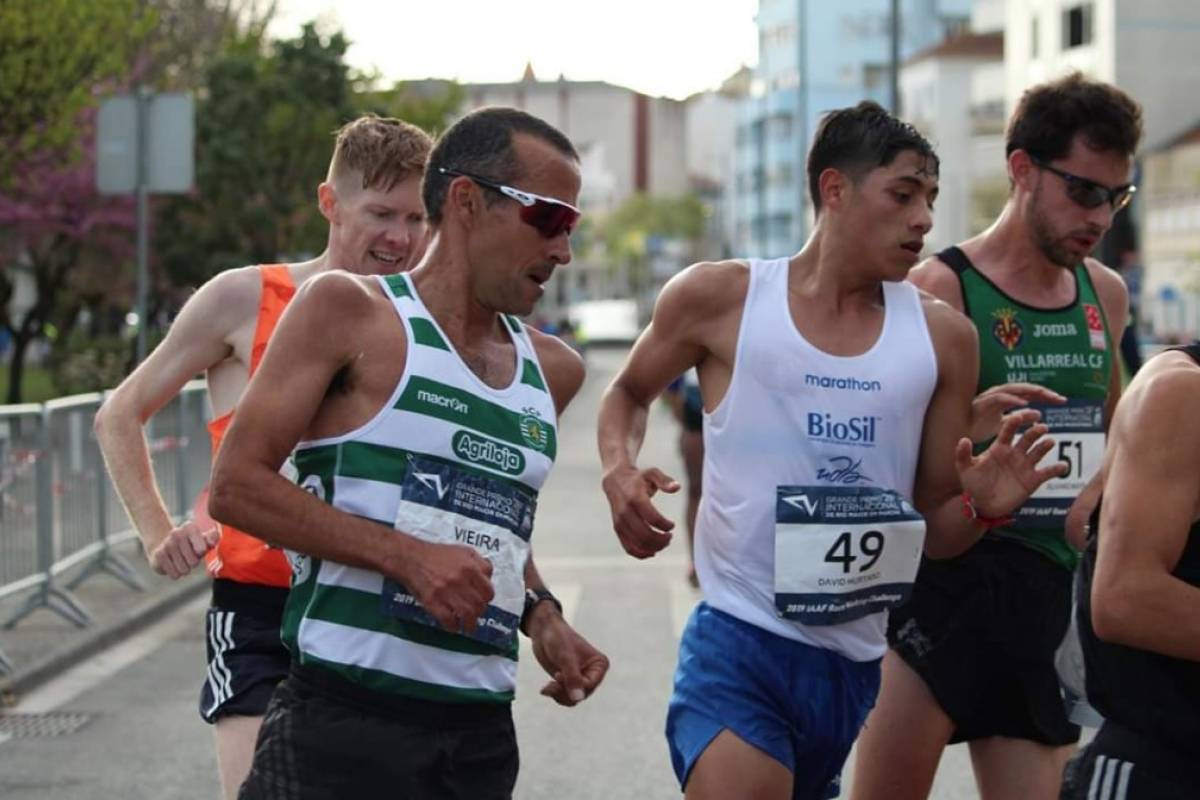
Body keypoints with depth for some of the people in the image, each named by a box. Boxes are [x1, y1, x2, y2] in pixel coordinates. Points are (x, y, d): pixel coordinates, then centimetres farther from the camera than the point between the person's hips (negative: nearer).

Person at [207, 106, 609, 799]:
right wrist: (405, 556, -17)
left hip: (482, 736, 6)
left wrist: (542, 618, 12)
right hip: (345, 719, -6)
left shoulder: (552, 370, 17)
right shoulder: (348, 311, -1)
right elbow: (237, 486, -8)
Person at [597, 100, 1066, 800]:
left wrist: (982, 508, -12)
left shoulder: (942, 337, 6)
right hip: (740, 645, -4)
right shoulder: (719, 298, -1)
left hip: (862, 663, 4)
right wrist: (620, 470, -3)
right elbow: (630, 392, 18)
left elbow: (933, 529, 10)